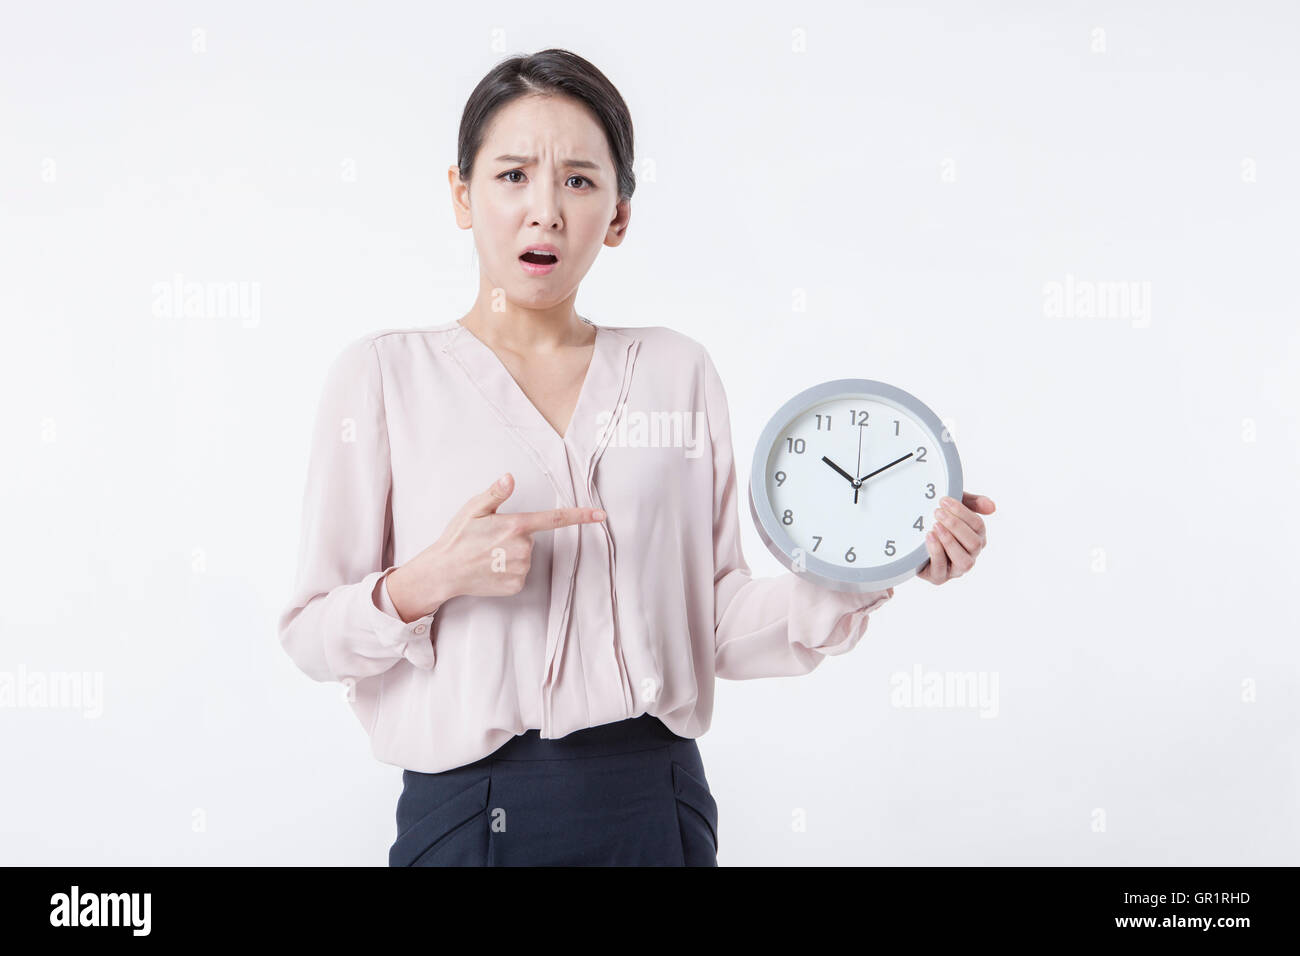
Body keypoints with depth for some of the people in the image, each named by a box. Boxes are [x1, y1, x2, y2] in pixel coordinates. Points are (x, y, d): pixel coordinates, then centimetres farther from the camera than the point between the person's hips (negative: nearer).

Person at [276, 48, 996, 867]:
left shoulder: (679, 371, 5)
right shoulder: (384, 373, -2)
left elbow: (716, 628, 3)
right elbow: (310, 636, -3)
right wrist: (430, 581, -19)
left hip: (658, 805, 2)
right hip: (470, 811, -2)